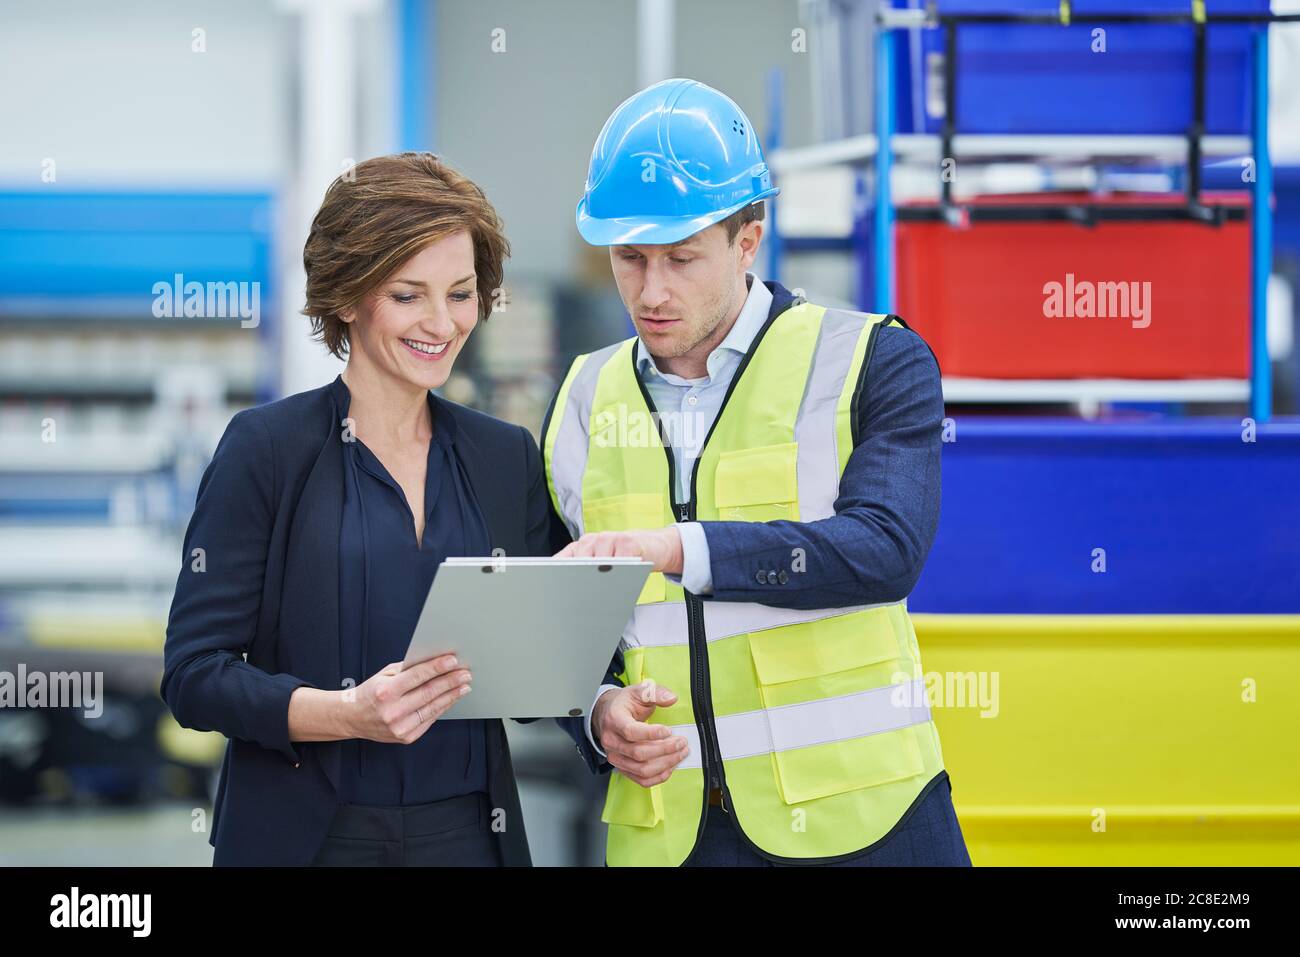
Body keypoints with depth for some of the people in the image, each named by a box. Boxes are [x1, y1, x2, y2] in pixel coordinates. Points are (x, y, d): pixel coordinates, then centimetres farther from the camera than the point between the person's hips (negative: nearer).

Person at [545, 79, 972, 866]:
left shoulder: (872, 360, 0)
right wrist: (601, 711, -3)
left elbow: (886, 548, -17)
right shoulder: (584, 403, 13)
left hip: (857, 817, -3)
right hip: (665, 827, 3)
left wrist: (681, 548, -29)